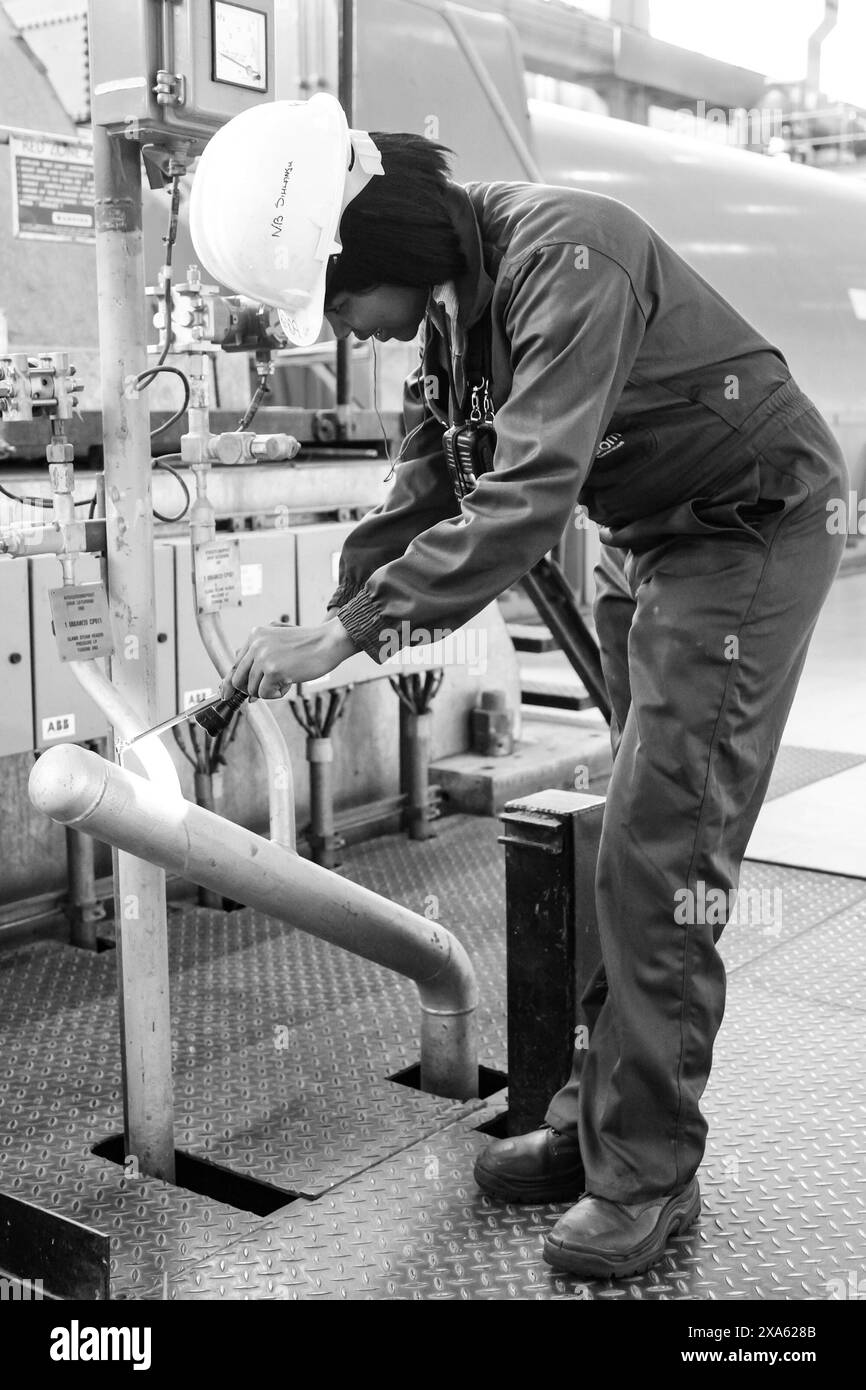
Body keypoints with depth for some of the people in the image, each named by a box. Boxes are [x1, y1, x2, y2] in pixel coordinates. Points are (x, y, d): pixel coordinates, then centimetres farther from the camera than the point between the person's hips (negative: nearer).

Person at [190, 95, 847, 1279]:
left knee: (658, 860, -9)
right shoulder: (454, 295, 1)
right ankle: (601, 1123, 22)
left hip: (749, 536, -9)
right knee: (635, 853, 11)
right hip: (648, 548, 9)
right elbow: (427, 492, 6)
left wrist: (348, 627, -35)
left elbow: (532, 492, -36)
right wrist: (337, 630, -3)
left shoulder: (563, 254, -27)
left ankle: (648, 1177, 4)